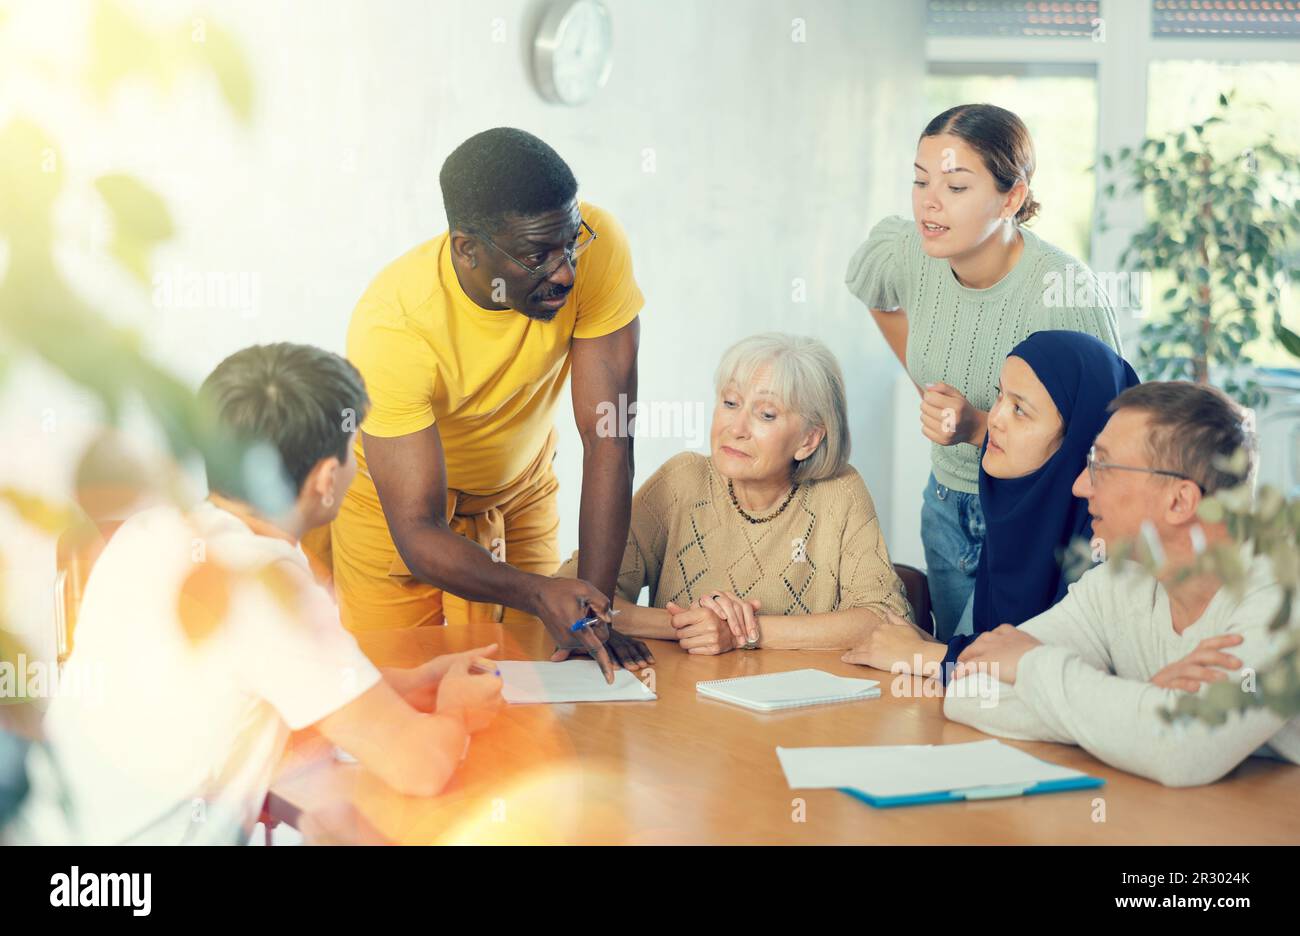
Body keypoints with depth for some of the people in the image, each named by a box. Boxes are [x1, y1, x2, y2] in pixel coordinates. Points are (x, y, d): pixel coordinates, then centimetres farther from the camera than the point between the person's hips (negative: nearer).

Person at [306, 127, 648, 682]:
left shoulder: (598, 246, -30)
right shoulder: (391, 327, -37)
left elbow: (607, 438, -27)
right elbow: (418, 534, -35)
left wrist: (595, 608, -32)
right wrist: (537, 594, -52)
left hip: (521, 488, 3)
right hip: (393, 501, -3)